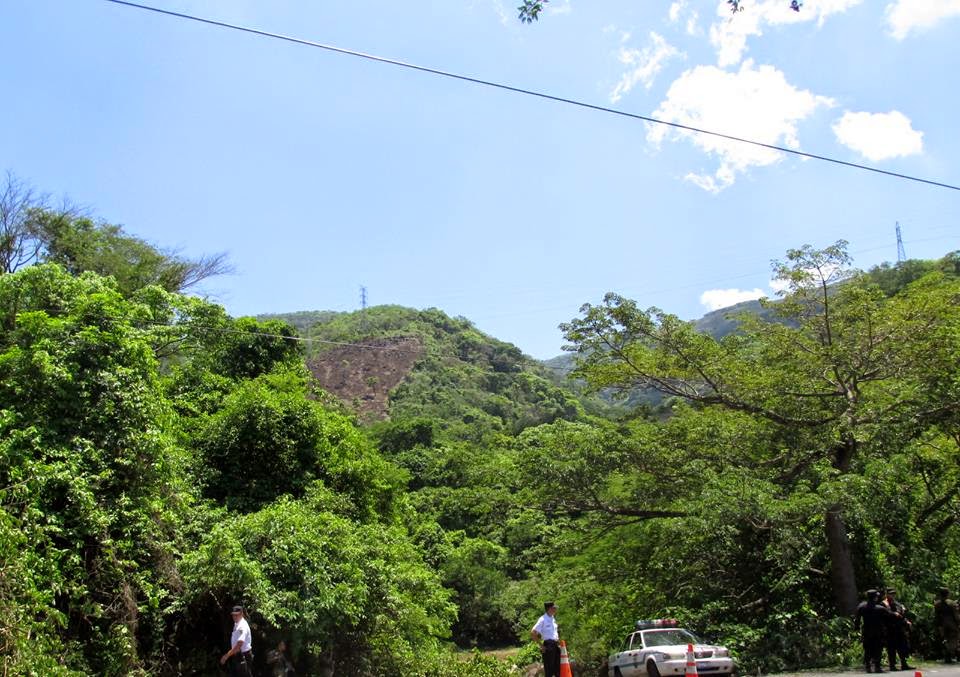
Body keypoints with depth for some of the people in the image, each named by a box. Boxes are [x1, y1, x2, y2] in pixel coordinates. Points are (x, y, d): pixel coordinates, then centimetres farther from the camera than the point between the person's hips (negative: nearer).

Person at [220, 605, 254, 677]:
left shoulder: (242, 626, -22)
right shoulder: (236, 624, 8)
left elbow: (239, 645, -28)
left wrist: (227, 655, -27)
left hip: (243, 656, -9)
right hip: (236, 656, 9)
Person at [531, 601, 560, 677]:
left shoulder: (553, 619, 13)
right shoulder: (543, 619, -12)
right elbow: (532, 633, -18)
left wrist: (558, 641, 15)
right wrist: (541, 645, -15)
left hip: (556, 645, 8)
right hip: (548, 646, -8)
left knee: (558, 670, 13)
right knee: (549, 671, -3)